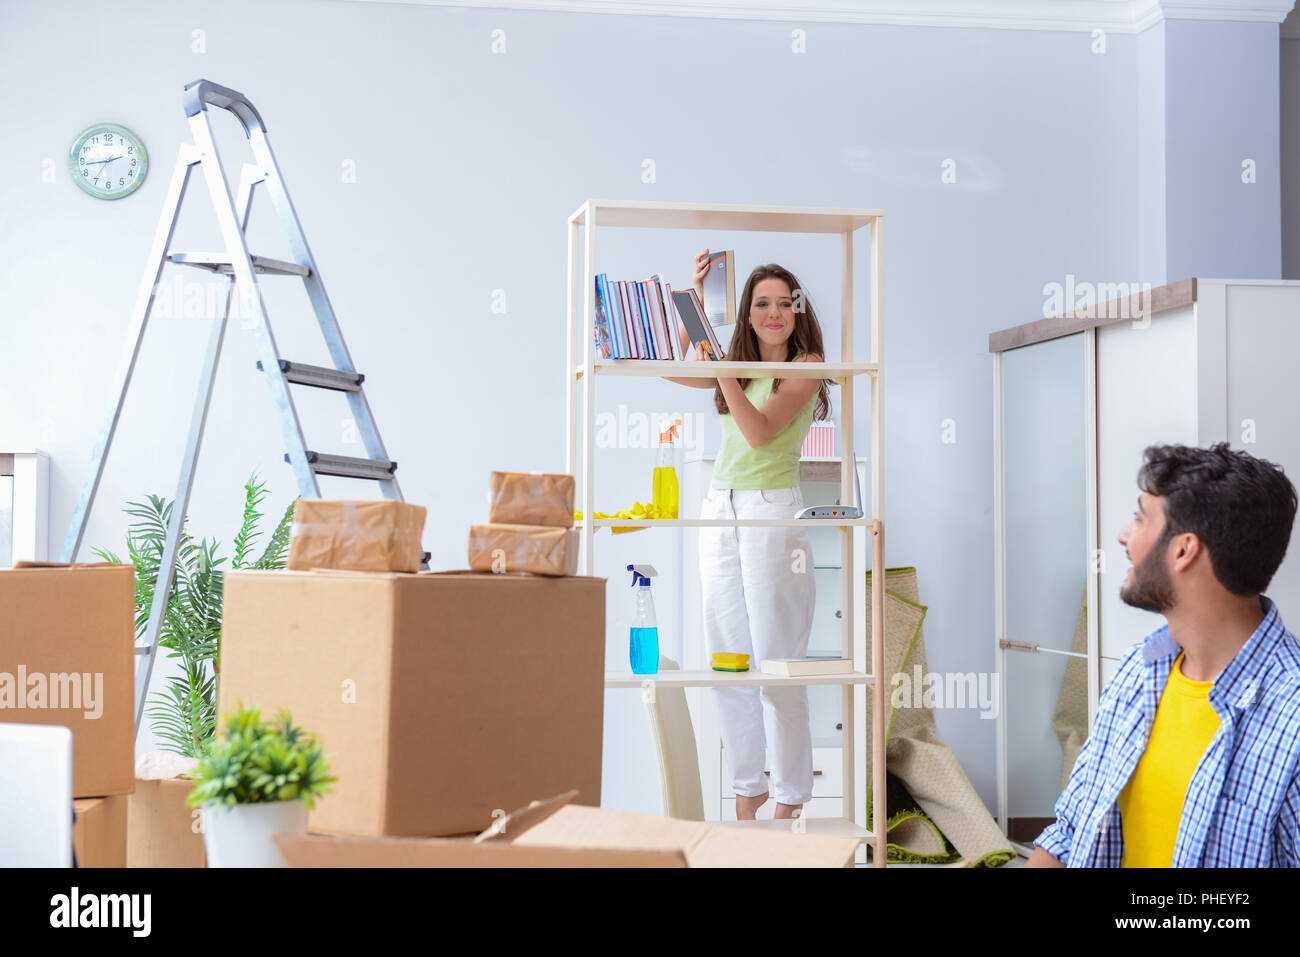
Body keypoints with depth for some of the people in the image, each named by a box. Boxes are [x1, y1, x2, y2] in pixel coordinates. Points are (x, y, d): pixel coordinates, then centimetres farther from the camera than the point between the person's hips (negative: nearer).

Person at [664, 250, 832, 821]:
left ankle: (790, 798, 6)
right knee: (726, 662, 8)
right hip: (720, 509, 6)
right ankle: (746, 786, 19)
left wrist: (721, 366, -20)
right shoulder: (740, 364, 15)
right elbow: (673, 370, 6)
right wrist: (695, 300, -1)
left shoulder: (807, 365, -4)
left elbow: (760, 431, -15)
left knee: (777, 665, -5)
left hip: (773, 512, -6)